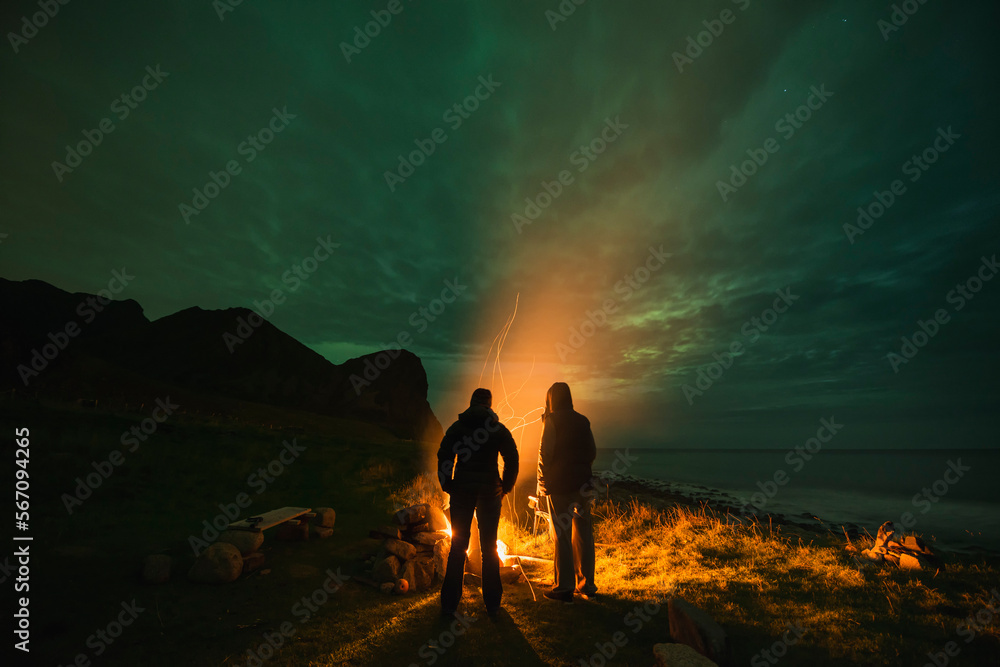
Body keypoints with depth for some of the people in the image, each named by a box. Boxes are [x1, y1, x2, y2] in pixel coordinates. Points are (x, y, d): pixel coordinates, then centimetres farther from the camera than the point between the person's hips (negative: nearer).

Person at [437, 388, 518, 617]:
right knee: (489, 547, 11)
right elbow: (512, 460, -2)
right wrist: (504, 488, 7)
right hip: (490, 493, 0)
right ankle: (492, 604, 18)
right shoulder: (499, 429, 2)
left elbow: (443, 456, -4)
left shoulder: (457, 427, 3)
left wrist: (447, 486, 3)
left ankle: (449, 603, 12)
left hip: (462, 492, 0)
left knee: (458, 546, 9)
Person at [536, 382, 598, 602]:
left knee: (561, 536, 2)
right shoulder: (583, 421, 8)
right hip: (583, 484, 6)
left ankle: (564, 588, 9)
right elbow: (592, 453, 11)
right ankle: (586, 585, 22)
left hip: (560, 485, -6)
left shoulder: (552, 420, -9)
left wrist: (542, 484, -6)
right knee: (583, 534, 12)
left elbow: (545, 453, -14)